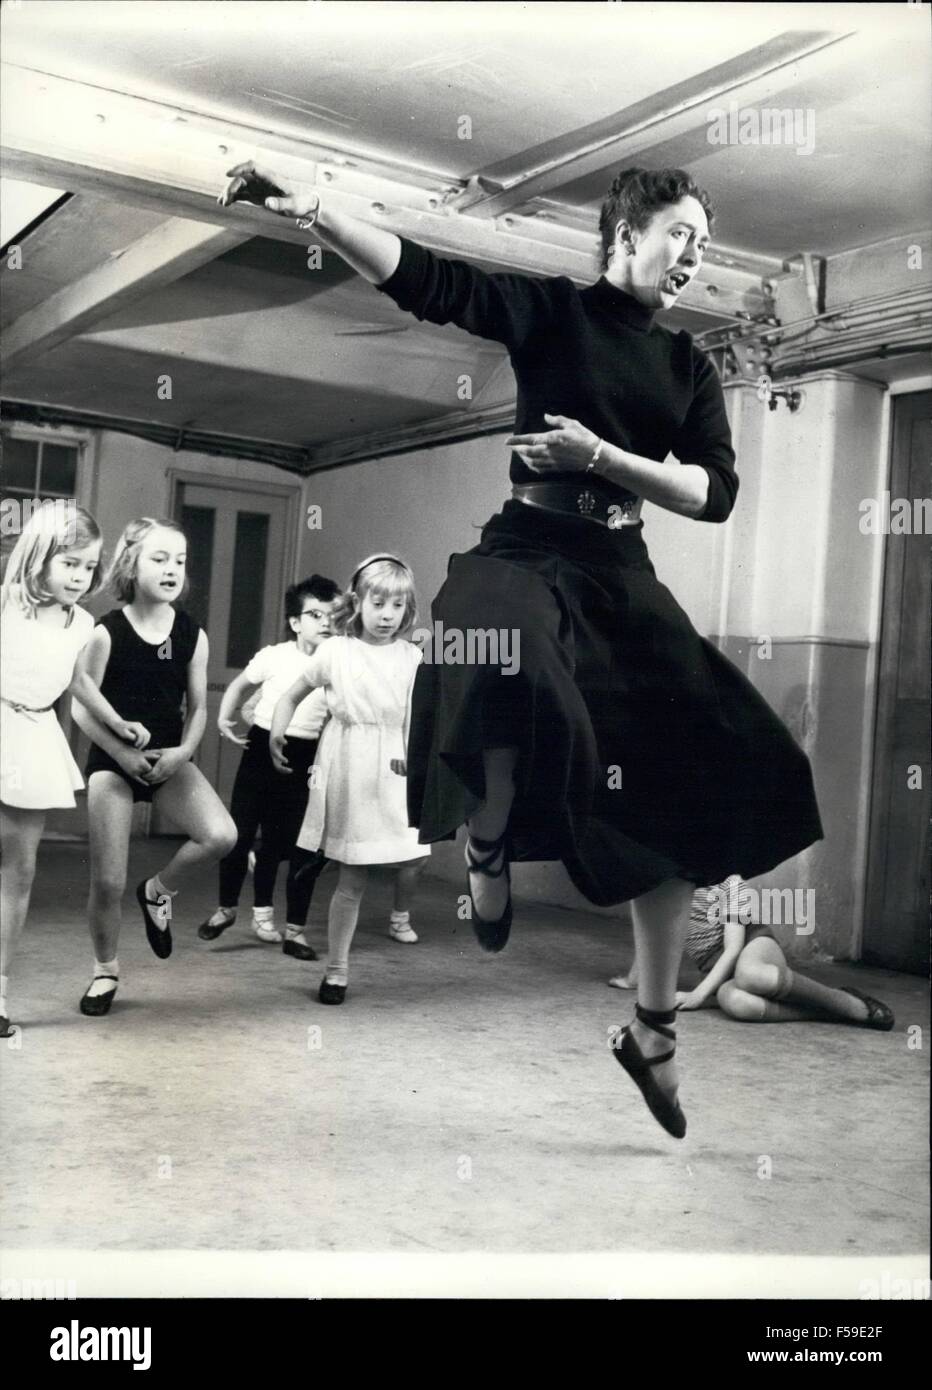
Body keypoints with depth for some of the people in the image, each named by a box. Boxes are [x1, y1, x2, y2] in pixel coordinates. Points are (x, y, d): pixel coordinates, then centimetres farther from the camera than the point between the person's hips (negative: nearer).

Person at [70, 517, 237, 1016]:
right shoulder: (106, 632, -10)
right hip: (113, 760, -3)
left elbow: (198, 706, 5)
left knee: (221, 835, -20)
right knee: (108, 882, -2)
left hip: (169, 760, 3)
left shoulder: (192, 634, -2)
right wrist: (123, 754, -17)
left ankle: (158, 891, 11)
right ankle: (105, 969, 25)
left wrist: (183, 752, -12)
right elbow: (81, 707, -7)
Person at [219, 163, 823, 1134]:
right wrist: (310, 211, -22)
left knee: (676, 787, 1)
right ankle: (487, 847, -7)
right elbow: (422, 279, -10)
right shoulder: (551, 310, 2)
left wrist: (600, 455, -11)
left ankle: (653, 1027, 17)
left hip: (621, 575, 5)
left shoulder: (688, 365, 13)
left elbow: (715, 493, 3)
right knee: (516, 681, -40)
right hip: (526, 551, -5)